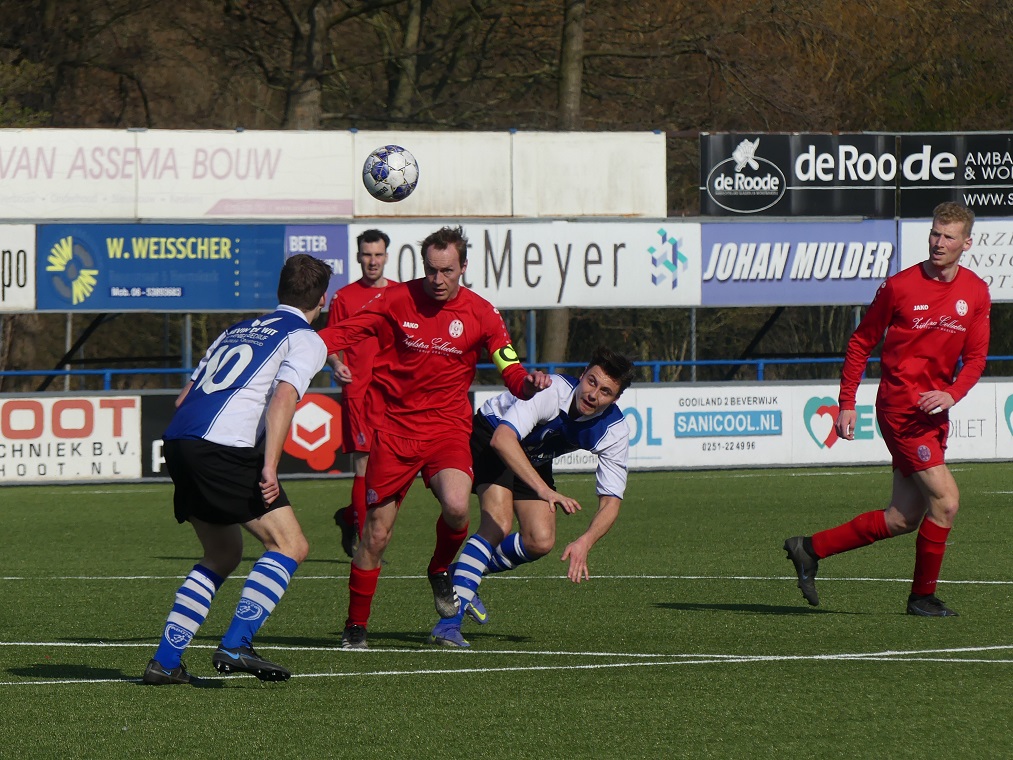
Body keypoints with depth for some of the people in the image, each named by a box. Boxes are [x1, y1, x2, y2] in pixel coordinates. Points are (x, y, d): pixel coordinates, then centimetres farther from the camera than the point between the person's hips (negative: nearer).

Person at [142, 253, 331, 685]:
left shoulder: (238, 331, 29)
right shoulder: (305, 340, 7)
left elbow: (185, 397, 27)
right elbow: (283, 398, -12)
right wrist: (269, 467, -18)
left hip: (178, 441, 8)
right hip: (225, 448, -8)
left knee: (222, 556, 21)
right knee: (290, 546, -3)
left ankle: (165, 661, 13)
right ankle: (235, 646, -17)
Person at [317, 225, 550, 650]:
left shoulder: (479, 314, -1)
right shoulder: (397, 301, -1)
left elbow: (512, 372, 0)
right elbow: (344, 332, 0)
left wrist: (529, 383, -23)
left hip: (447, 427, 0)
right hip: (395, 427, 0)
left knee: (456, 506, -28)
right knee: (376, 533, 0)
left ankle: (441, 571, 5)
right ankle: (355, 627, 18)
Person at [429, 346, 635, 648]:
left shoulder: (615, 431, -20)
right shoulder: (550, 391, -37)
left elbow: (611, 501, -18)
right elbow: (502, 438, -48)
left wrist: (585, 542, -36)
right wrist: (544, 489, -57)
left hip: (534, 460, 6)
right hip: (489, 438, -6)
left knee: (541, 541, -10)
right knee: (499, 524, -26)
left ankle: (465, 575, 17)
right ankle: (448, 623, -31)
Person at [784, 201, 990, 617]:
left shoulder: (976, 293, 6)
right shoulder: (899, 287, -7)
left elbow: (975, 357, 9)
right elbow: (861, 343, 1)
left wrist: (952, 393, -10)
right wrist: (847, 403, -3)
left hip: (935, 410, 6)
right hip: (900, 406, -6)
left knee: (904, 517, 8)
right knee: (945, 499, -13)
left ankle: (810, 548, 20)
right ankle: (923, 596, 3)